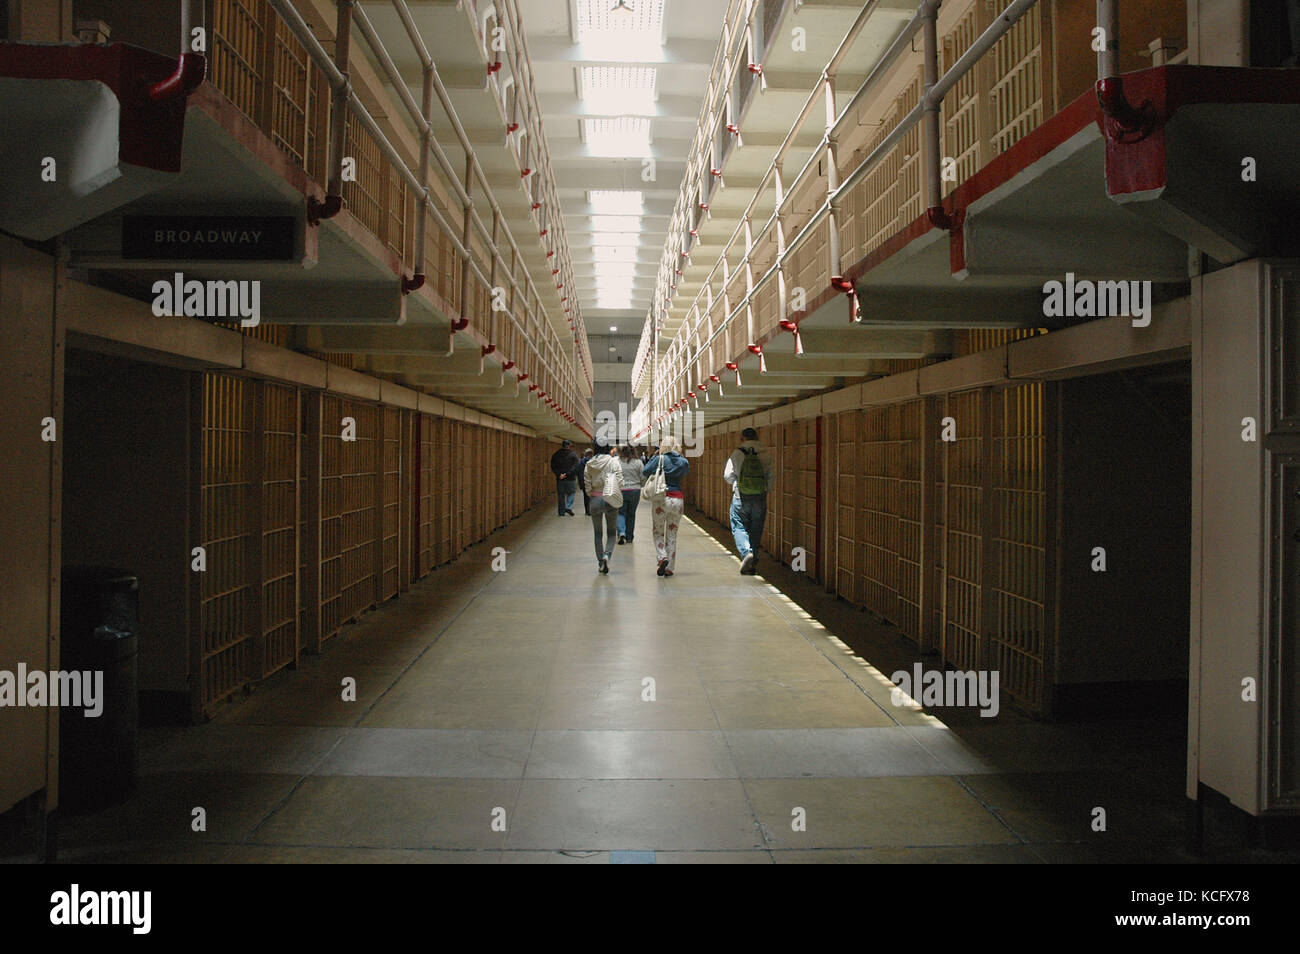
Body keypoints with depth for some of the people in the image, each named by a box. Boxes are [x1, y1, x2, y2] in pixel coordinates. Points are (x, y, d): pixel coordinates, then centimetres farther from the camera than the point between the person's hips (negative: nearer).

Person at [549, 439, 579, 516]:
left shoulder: (555, 455, 7)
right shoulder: (573, 455, -2)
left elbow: (553, 467, 0)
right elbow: (575, 467, -11)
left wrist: (559, 474, -9)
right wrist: (567, 474, -14)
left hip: (560, 479, 3)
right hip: (570, 479, -3)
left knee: (560, 495, 8)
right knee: (571, 493, 12)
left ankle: (561, 512, 9)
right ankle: (568, 507, -4)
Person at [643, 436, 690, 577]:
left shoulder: (659, 459, -7)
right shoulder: (684, 462, 4)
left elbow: (645, 472, -6)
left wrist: (654, 456, 6)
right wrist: (680, 456, 20)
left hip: (661, 498, -3)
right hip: (678, 500, 3)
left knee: (658, 532, 10)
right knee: (672, 534, 10)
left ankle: (662, 557, -14)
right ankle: (669, 568, 9)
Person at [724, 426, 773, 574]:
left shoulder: (737, 453, -5)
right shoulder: (765, 454, 0)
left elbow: (728, 475, -4)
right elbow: (770, 477, 0)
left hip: (741, 497, -2)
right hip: (760, 497, 2)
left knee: (739, 527, 7)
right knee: (756, 530, 11)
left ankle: (746, 552, -17)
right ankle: (753, 564, 14)